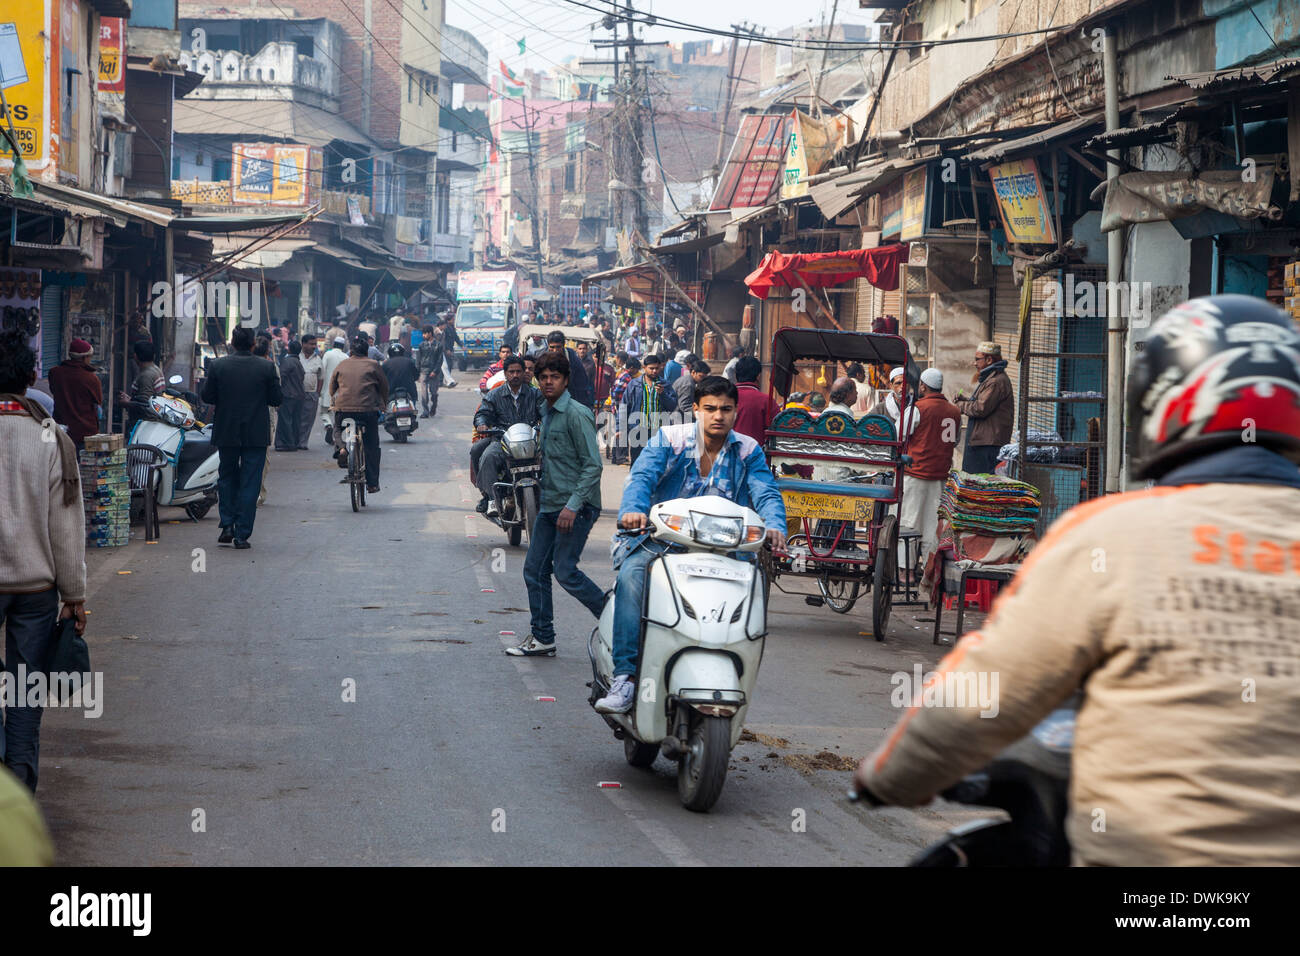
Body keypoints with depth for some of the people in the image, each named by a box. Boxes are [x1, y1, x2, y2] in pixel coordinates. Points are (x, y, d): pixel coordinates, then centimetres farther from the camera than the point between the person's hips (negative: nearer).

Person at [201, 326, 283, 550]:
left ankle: (227, 526, 10)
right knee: (249, 483, 3)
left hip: (226, 432, 1)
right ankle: (242, 535, 1)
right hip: (256, 434, -1)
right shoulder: (266, 367, -8)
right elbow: (277, 398, -4)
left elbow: (207, 396, -2)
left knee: (227, 478, 19)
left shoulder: (218, 366, -6)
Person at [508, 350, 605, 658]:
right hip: (549, 505, 9)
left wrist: (573, 505, -23)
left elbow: (593, 465, -17)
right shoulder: (547, 415, 15)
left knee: (565, 570, -12)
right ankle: (542, 637, 15)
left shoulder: (576, 415, -13)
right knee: (534, 569, 7)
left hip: (577, 506, -9)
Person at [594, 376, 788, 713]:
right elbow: (642, 476, -11)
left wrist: (773, 526, -28)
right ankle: (625, 677, -32)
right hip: (661, 539, -1)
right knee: (631, 575, -30)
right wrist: (633, 508, -33)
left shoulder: (749, 452, 8)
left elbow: (766, 493, -4)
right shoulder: (670, 439, 4)